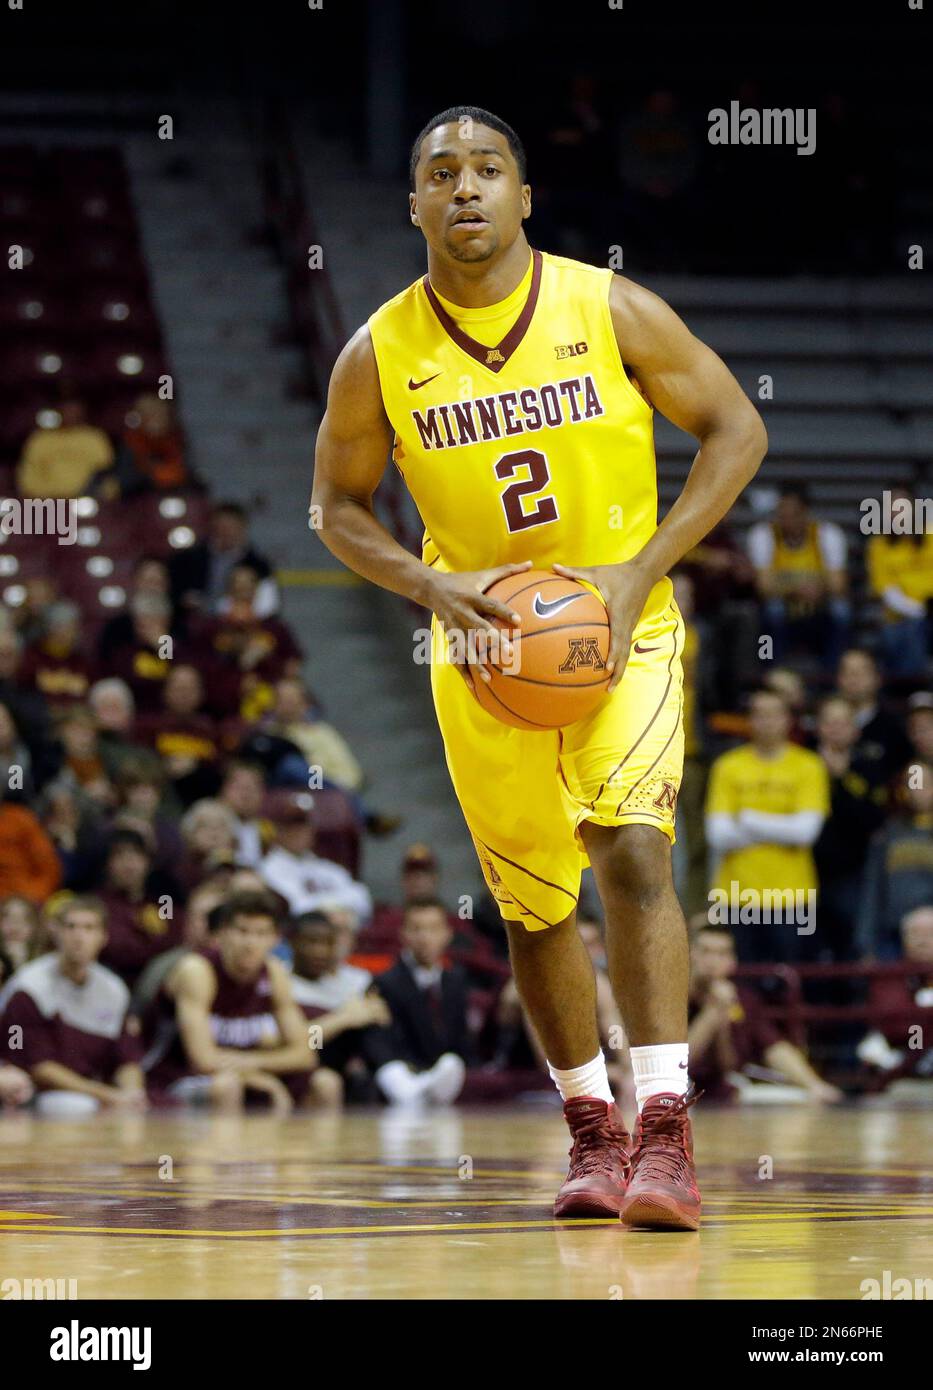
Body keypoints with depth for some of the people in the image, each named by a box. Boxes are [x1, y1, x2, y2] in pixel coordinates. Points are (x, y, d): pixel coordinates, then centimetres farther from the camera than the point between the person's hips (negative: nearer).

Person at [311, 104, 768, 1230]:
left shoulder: (610, 310, -10)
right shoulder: (379, 355, -7)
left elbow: (736, 430, -3)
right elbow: (337, 506, 6)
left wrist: (639, 572, -14)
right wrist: (437, 589, -13)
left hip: (623, 631, -2)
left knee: (632, 854, -20)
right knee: (533, 902, 8)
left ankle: (664, 1136, -22)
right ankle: (590, 1130, 26)